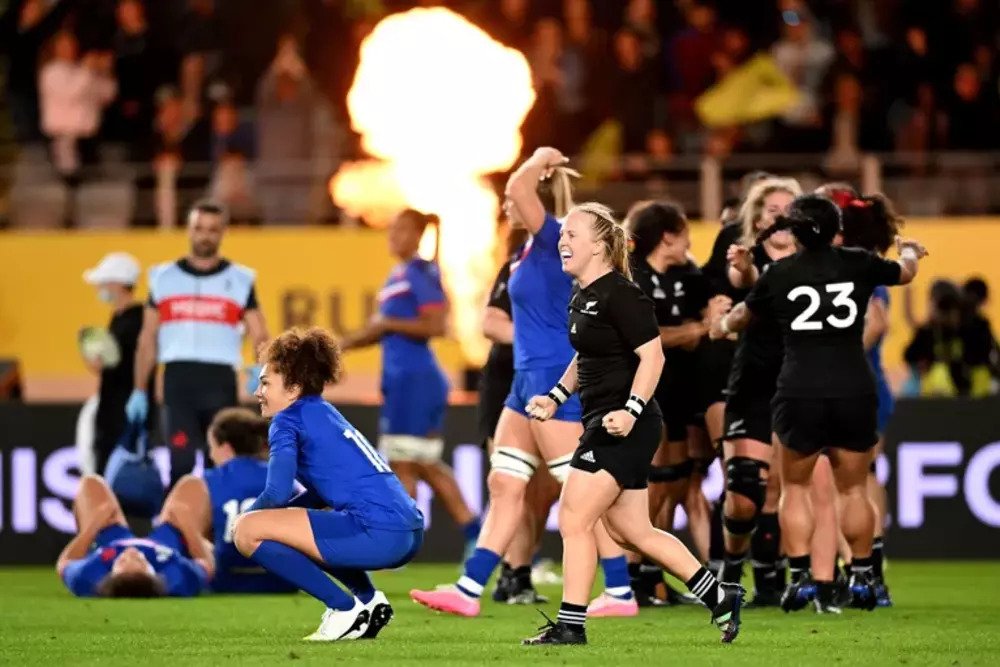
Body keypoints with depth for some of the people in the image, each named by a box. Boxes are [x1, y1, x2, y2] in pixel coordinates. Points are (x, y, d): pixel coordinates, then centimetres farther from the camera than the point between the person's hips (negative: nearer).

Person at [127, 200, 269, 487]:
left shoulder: (240, 280, 8)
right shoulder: (164, 278, 11)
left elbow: (259, 337, 3)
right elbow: (148, 340, 14)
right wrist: (139, 391, 9)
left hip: (220, 380, 0)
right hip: (178, 379, 0)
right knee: (181, 461, -8)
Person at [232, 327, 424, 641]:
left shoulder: (289, 420, -1)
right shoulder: (324, 414, 25)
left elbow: (277, 493, -12)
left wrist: (244, 520, 8)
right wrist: (264, 520, 22)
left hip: (378, 534, -10)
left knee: (247, 531, -8)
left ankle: (345, 609, -4)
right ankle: (368, 600, 17)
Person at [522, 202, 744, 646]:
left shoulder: (619, 295, -15)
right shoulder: (581, 299, 14)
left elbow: (652, 355, -19)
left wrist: (631, 410, -27)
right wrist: (555, 397, 16)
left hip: (623, 427, -10)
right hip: (603, 426, 10)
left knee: (574, 520, -9)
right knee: (631, 531, 13)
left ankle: (570, 625, -3)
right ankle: (720, 598, 19)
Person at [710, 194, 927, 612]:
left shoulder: (780, 275, 3)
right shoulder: (859, 264, 4)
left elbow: (742, 316, 22)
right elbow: (906, 272, 28)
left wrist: (722, 325, 47)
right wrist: (910, 251, 53)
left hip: (799, 393, -1)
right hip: (855, 390, 1)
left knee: (794, 487, 13)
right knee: (854, 487, 14)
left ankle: (799, 577, 4)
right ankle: (861, 577, 14)